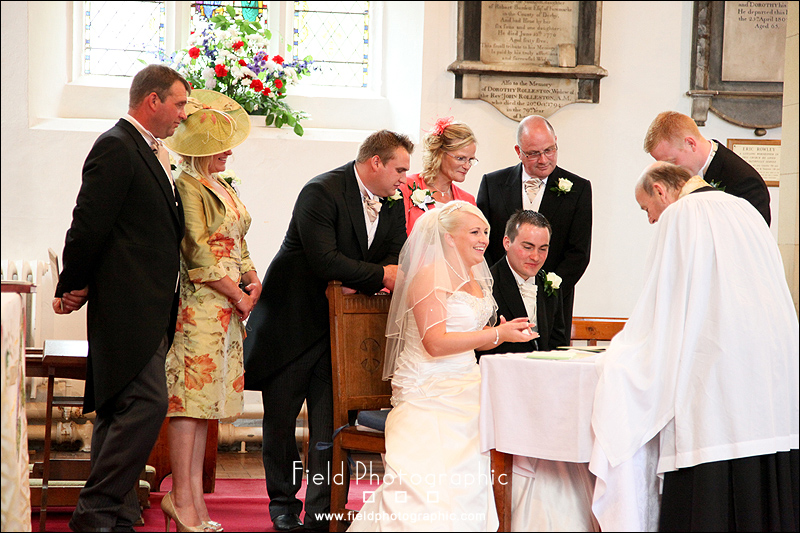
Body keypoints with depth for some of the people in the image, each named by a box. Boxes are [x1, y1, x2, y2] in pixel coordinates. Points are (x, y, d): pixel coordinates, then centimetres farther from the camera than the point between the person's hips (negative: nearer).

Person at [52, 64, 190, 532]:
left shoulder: (152, 153, 19)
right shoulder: (116, 147, -11)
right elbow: (89, 225, -13)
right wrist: (73, 288, -6)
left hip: (149, 308, 9)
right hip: (127, 304, -9)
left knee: (120, 410, 11)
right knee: (146, 404, -14)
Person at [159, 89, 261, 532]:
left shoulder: (222, 188, 19)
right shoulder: (187, 187, -9)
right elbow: (199, 253, -14)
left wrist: (253, 279, 4)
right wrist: (238, 295, -9)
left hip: (227, 308, 9)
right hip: (199, 305, -9)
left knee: (206, 397, 8)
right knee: (191, 395, -8)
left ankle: (194, 497, 11)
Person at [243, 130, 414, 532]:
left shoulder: (393, 204, 4)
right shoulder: (322, 192, -19)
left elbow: (396, 262, 2)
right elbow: (323, 260, -27)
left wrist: (360, 283, -17)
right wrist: (379, 276, -24)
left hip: (340, 325, 5)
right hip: (291, 321, -5)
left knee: (331, 423, -2)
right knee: (280, 419, 7)